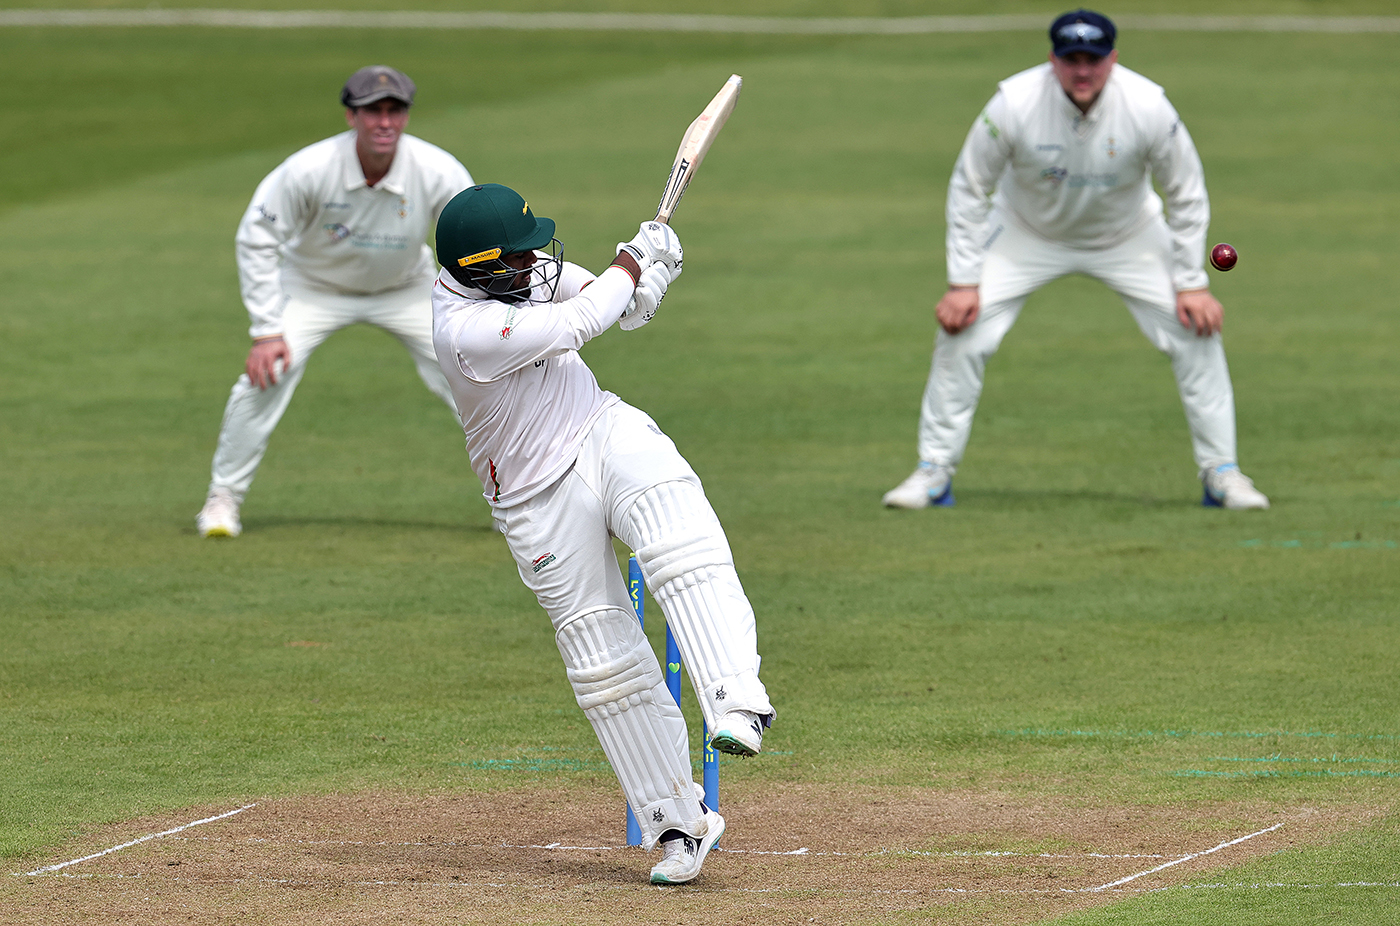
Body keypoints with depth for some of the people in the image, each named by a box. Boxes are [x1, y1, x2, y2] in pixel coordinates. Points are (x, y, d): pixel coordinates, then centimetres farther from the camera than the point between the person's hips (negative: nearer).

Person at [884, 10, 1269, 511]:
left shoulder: (1149, 108, -28)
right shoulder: (1014, 104, -30)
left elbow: (1187, 196, -13)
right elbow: (969, 189, -17)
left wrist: (1192, 284, -15)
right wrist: (962, 282, -19)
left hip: (1128, 235, 0)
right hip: (1027, 233, 0)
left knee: (1196, 330, -11)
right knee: (962, 334, -13)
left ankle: (1221, 472, 4)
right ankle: (933, 473, 2)